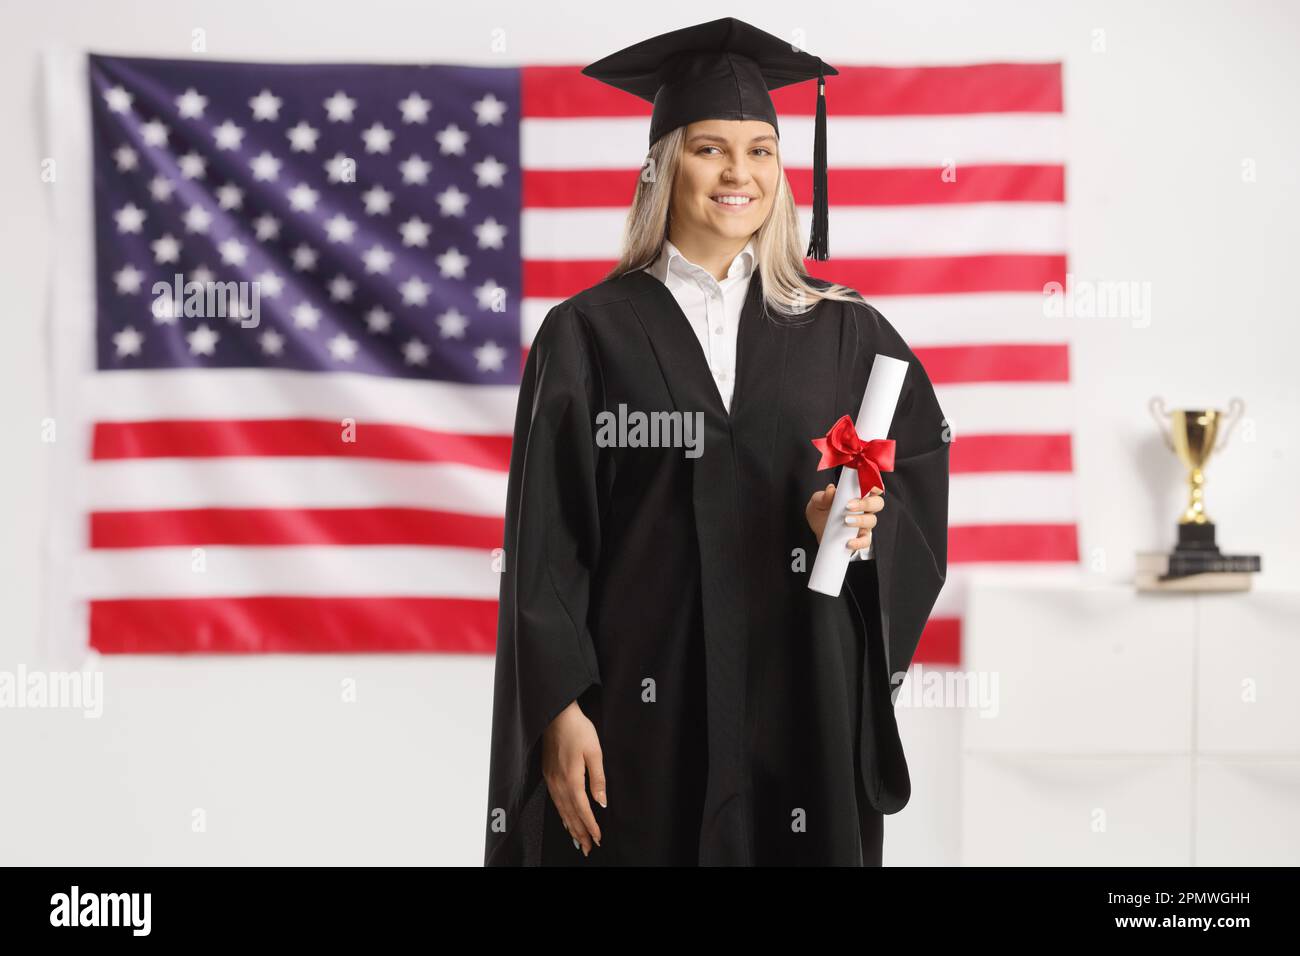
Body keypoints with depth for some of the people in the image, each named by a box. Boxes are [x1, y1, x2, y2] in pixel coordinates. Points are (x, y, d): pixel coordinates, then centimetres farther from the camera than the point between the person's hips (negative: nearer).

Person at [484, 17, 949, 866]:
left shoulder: (844, 332, 7)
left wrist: (863, 526, -13)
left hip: (806, 702, 2)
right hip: (649, 707, -2)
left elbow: (920, 472, 8)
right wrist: (561, 708, -10)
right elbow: (547, 544, -3)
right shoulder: (588, 336, 0)